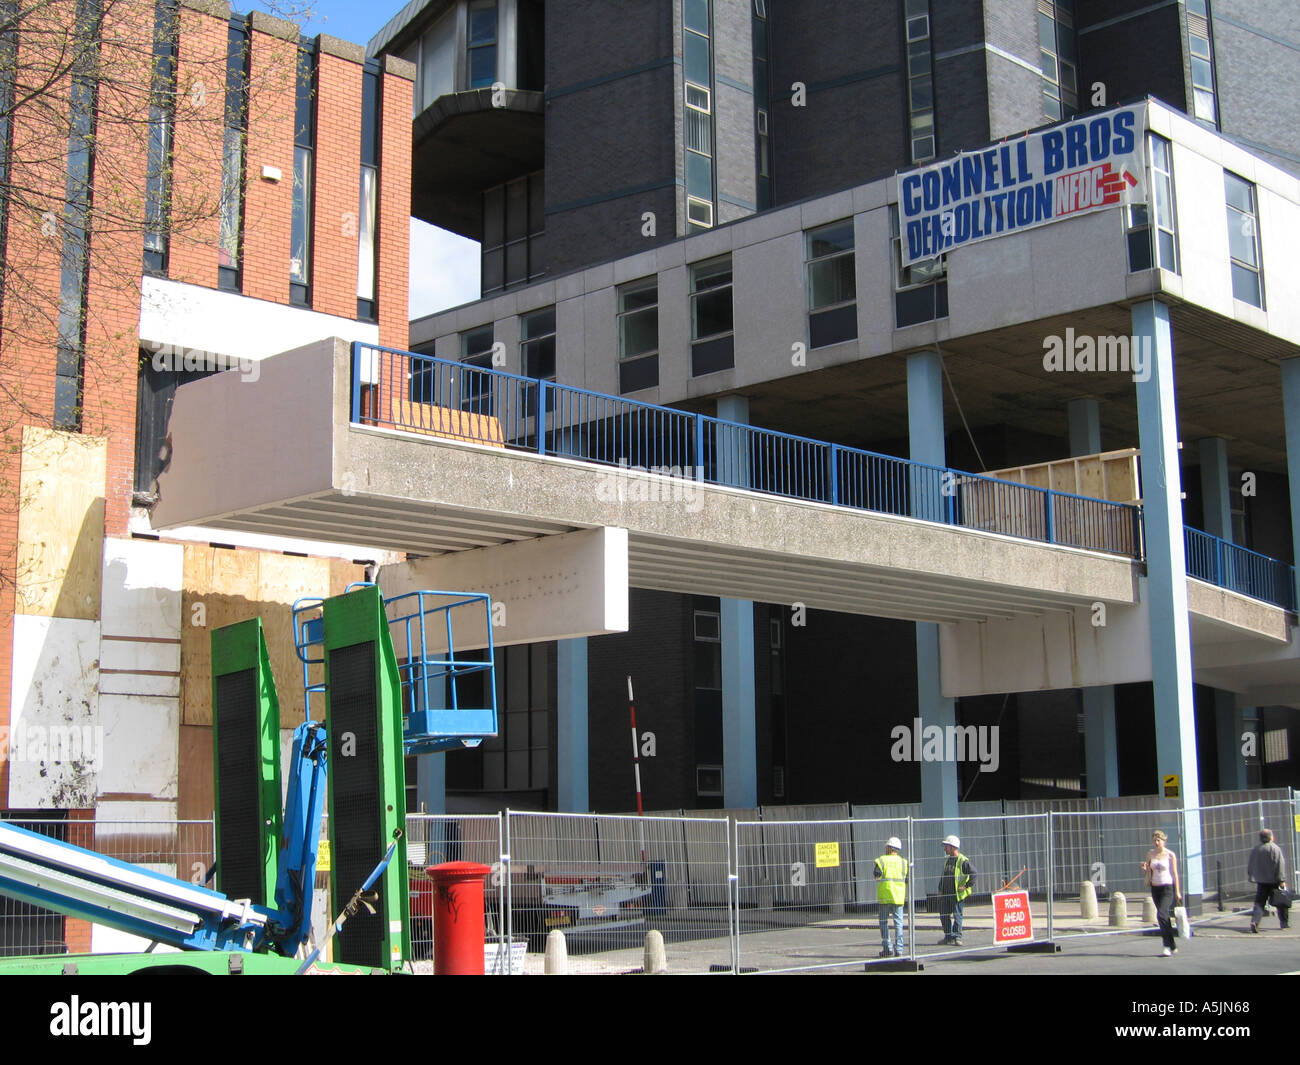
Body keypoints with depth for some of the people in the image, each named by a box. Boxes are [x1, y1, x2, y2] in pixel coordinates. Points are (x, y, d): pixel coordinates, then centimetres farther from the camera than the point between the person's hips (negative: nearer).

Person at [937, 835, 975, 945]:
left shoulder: (963, 861, -10)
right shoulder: (947, 861, 14)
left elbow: (973, 874, -15)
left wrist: (966, 886, -16)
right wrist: (940, 890, 16)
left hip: (957, 894, -7)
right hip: (946, 894, 7)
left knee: (957, 916, -3)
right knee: (944, 915, 8)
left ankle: (957, 937, 6)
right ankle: (948, 937, 18)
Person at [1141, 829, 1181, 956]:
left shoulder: (1170, 855, -4)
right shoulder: (1150, 854, 7)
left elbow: (1175, 874, -3)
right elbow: (1149, 871, 16)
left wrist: (1177, 891, -7)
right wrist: (1145, 869, -8)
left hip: (1168, 888, -5)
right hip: (1155, 888, 5)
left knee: (1161, 914, -19)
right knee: (1165, 917, 10)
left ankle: (1167, 947, -18)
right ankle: (1172, 947, 19)